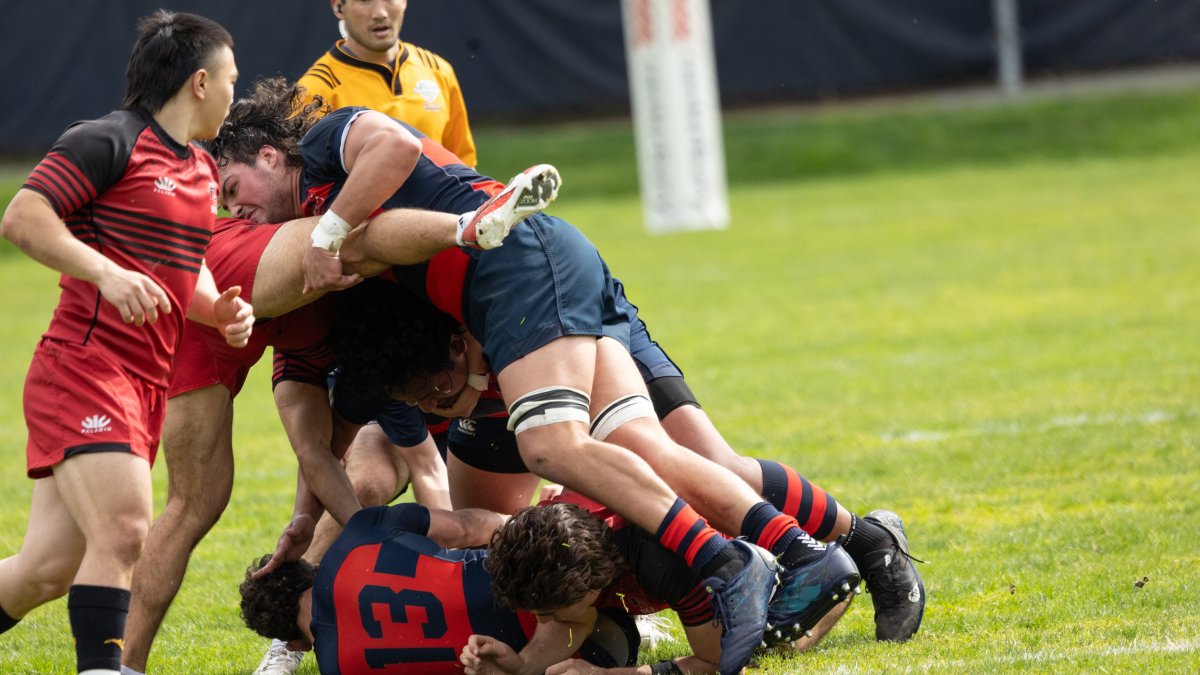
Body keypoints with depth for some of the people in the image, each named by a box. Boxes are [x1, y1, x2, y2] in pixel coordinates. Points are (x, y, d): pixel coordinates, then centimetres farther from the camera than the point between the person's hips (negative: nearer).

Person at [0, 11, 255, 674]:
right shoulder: (110, 141, -8)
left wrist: (220, 310, 7)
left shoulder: (203, 172, 18)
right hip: (84, 366, -8)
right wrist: (106, 273, -25)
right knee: (122, 530, -23)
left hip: (145, 384, 8)